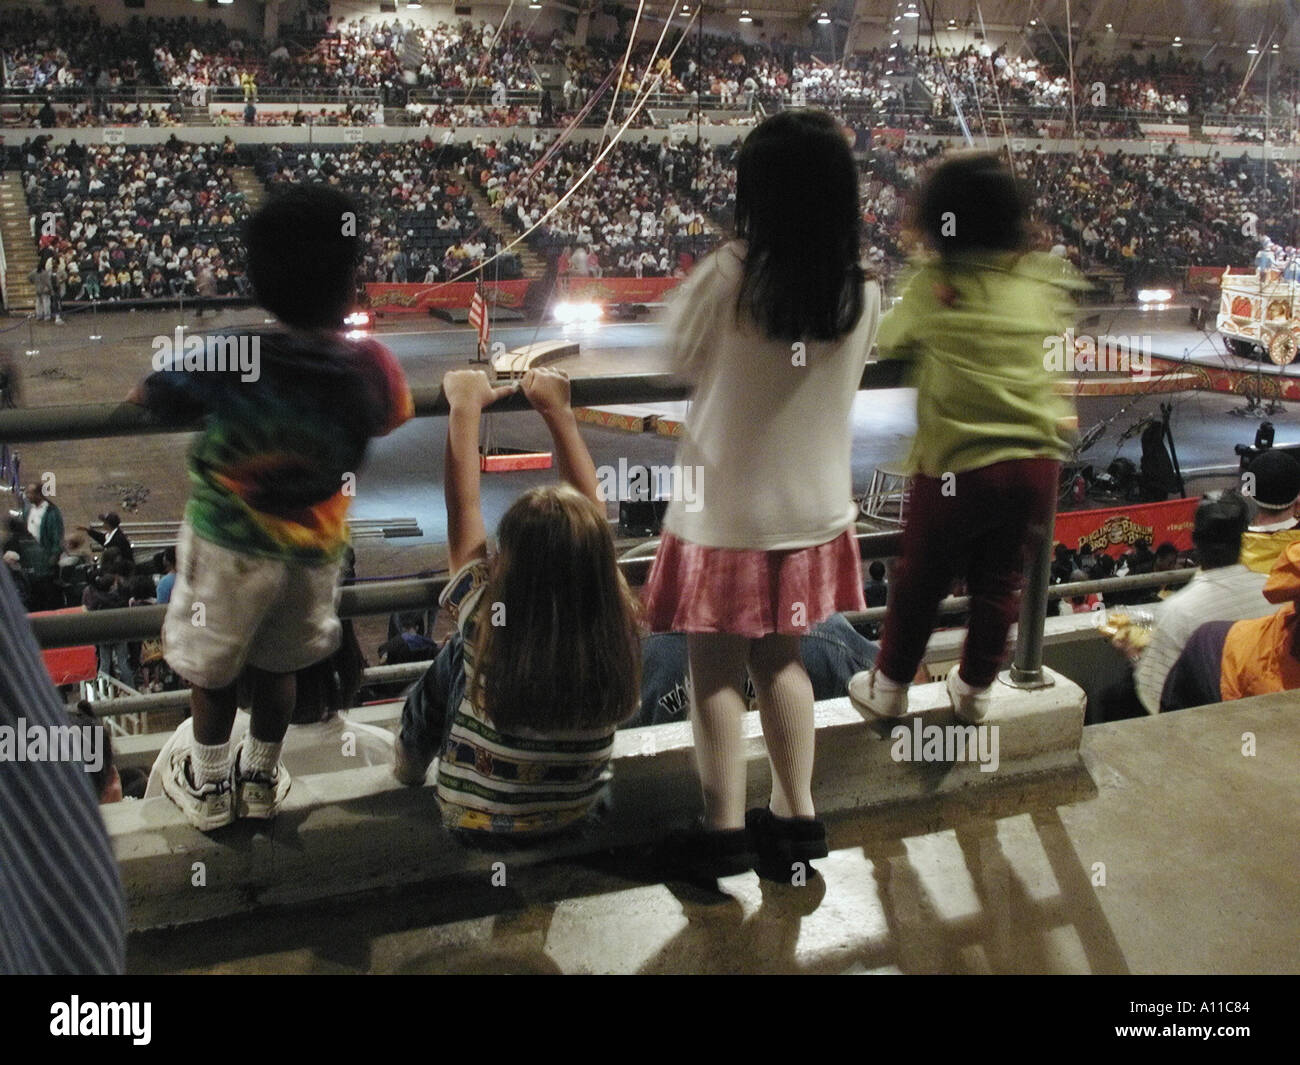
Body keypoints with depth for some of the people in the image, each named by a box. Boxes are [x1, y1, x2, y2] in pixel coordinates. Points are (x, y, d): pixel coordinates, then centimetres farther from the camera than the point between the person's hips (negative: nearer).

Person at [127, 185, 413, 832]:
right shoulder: (370, 368, -22)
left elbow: (147, 397, -9)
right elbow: (392, 418, 1)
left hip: (227, 544, -2)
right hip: (314, 550, 2)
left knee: (210, 666, 21)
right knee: (278, 664, 24)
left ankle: (209, 784, 39)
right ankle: (262, 776, 42)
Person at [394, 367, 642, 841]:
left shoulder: (490, 626, -31)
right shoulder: (618, 627, -23)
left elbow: (463, 509, -18)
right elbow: (592, 505, -9)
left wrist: (466, 407, -6)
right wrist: (557, 410, 1)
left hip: (474, 819, -2)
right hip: (574, 816, 3)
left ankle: (411, 759, 44)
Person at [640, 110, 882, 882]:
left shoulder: (729, 277, -21)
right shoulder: (862, 293, -7)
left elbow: (680, 355, -5)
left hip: (726, 508, -4)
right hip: (814, 507, 5)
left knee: (718, 668, 10)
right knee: (781, 657, 20)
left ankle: (727, 829, 18)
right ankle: (797, 818, 28)